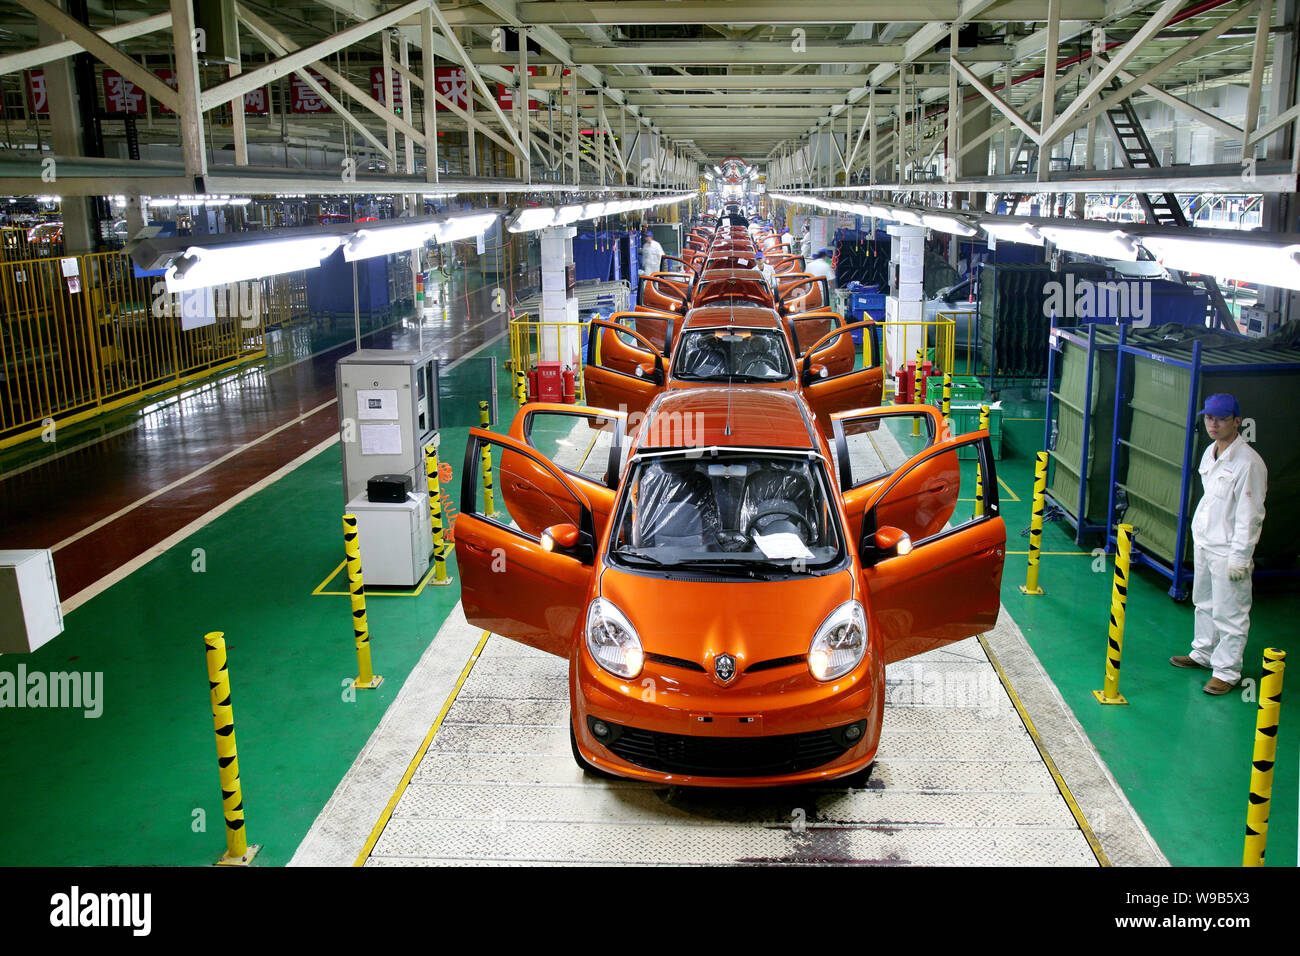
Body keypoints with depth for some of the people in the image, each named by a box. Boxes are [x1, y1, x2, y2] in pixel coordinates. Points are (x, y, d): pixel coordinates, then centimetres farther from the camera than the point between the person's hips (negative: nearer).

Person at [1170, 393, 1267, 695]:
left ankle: (1227, 671, 7)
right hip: (1203, 543, 9)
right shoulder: (1210, 452, 7)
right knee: (1204, 604, 21)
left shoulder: (1248, 462, -19)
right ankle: (1203, 653, 36)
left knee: (1230, 613, -2)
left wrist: (1239, 557, -19)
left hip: (1228, 550, -9)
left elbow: (1250, 515, -19)